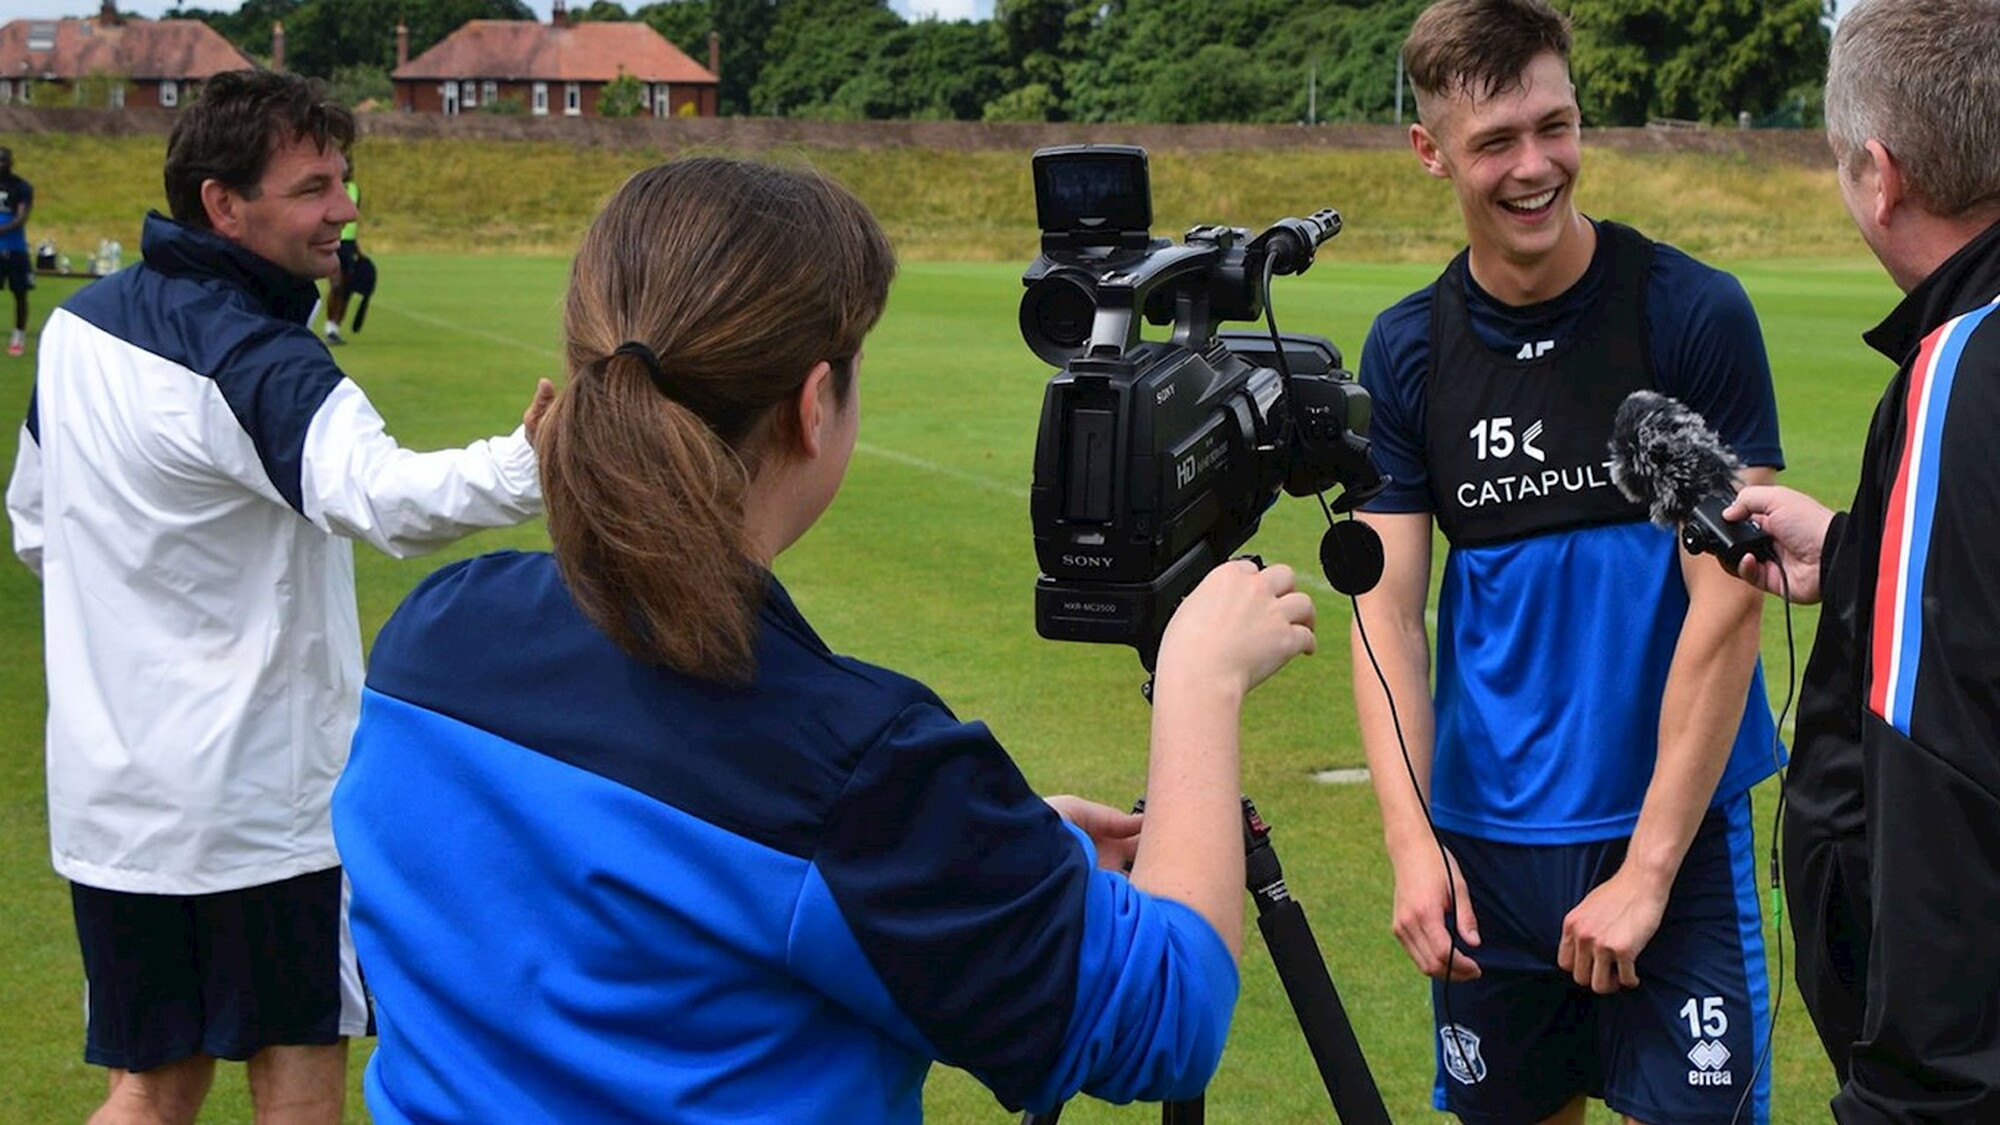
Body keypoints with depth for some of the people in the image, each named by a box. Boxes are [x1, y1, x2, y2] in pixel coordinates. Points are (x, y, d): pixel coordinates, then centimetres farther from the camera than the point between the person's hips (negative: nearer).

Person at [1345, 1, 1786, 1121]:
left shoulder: (1695, 314, -9)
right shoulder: (1405, 352, 2)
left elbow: (1725, 606, -12)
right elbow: (1389, 612, 0)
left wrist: (1648, 868, -15)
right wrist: (1411, 840, -13)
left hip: (1677, 826, -3)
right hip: (1486, 838, 3)